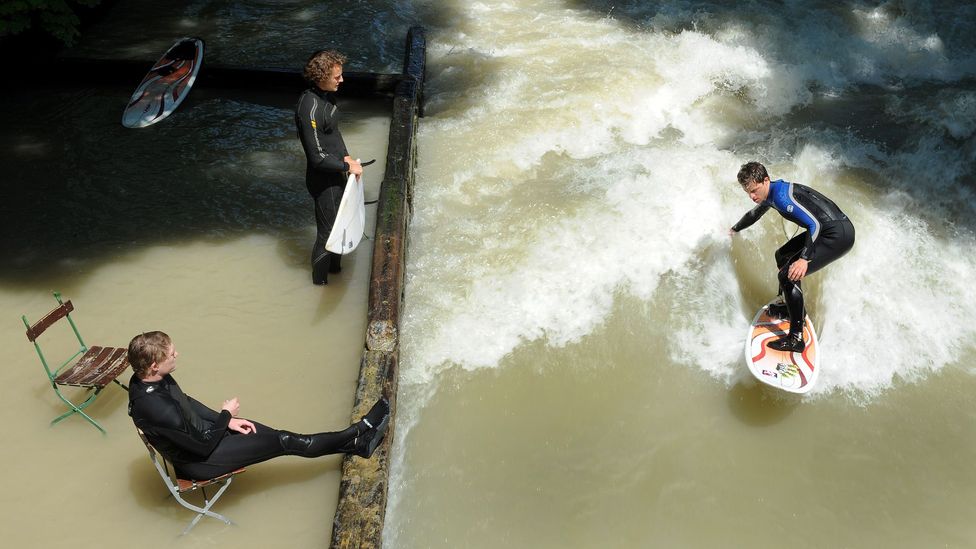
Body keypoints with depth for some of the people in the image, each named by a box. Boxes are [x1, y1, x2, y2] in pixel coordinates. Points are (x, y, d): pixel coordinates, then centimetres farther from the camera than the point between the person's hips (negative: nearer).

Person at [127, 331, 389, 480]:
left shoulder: (148, 379, -9)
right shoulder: (156, 408, -37)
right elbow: (203, 444, -27)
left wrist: (227, 421, 1)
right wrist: (226, 415, -10)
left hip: (197, 436, 8)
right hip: (199, 461, -8)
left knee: (278, 434, 3)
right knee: (283, 442, -7)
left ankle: (356, 443, 7)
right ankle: (358, 434, 6)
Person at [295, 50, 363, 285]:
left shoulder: (326, 95, 1)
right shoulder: (310, 108, -29)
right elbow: (317, 157, -26)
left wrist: (346, 156, 3)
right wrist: (347, 166, -18)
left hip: (336, 173, 9)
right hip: (323, 180, -9)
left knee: (339, 223, 24)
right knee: (328, 230, 7)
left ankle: (334, 266, 46)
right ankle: (320, 279, 28)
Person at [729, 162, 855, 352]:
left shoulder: (781, 196, -21)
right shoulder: (770, 194, 11)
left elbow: (814, 224, -28)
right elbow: (753, 214, 33)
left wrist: (805, 258, -39)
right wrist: (734, 229, 50)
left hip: (839, 235, -11)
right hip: (826, 230, 11)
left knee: (788, 275, -16)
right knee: (783, 256, 23)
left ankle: (796, 338, -13)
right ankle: (793, 307, 38)